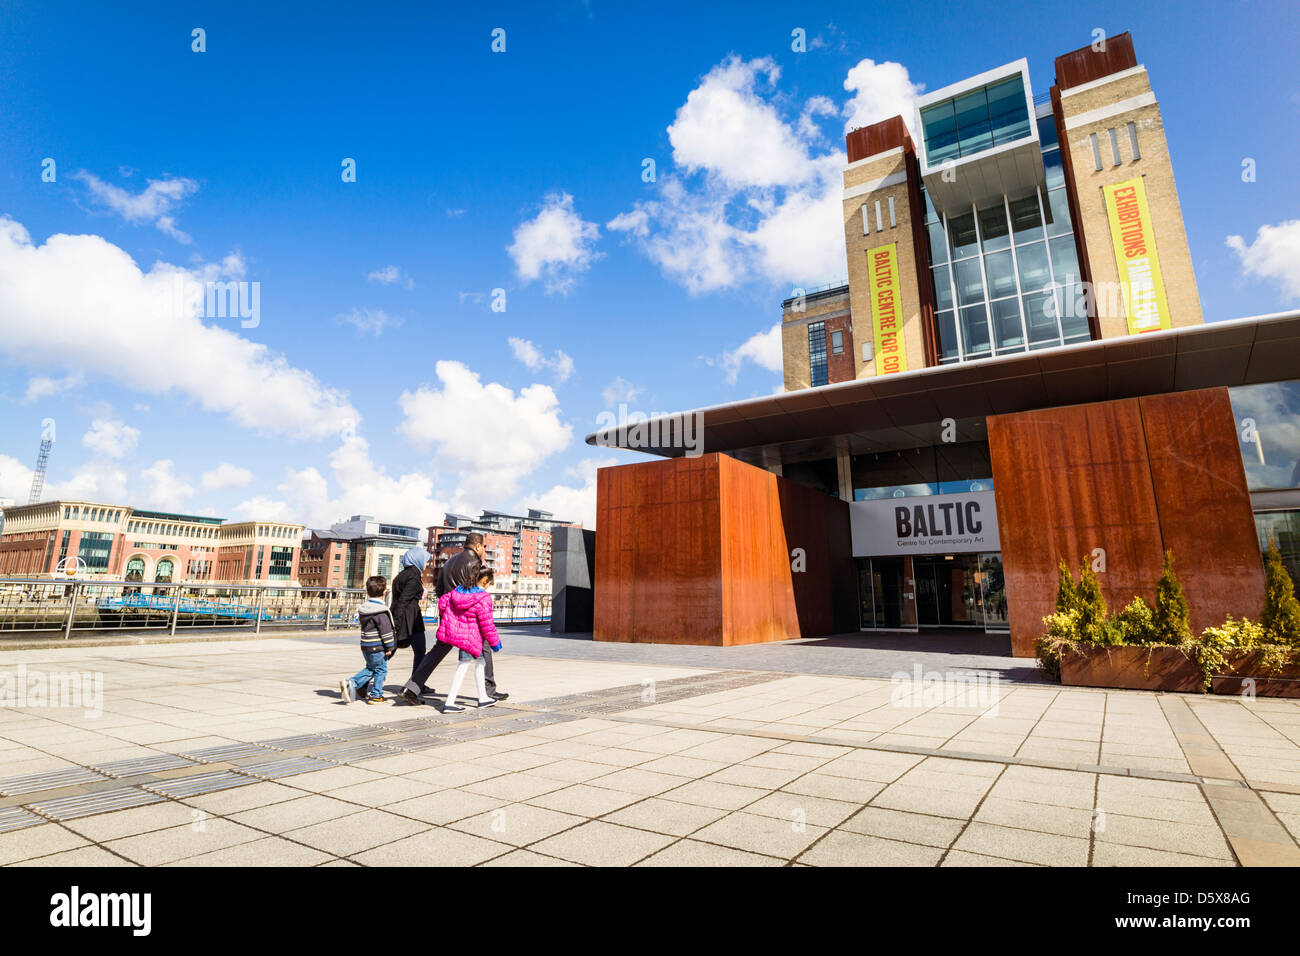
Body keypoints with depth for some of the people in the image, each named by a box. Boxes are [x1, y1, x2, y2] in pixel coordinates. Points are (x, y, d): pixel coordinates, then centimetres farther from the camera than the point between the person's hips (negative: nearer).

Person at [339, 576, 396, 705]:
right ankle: (376, 696, 11)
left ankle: (351, 683, 8)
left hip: (365, 645, 8)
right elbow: (385, 630, -18)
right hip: (377, 647, -8)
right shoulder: (381, 611, -18)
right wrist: (390, 647, -11)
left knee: (370, 668, 22)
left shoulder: (363, 607, 8)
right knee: (381, 670, 6)